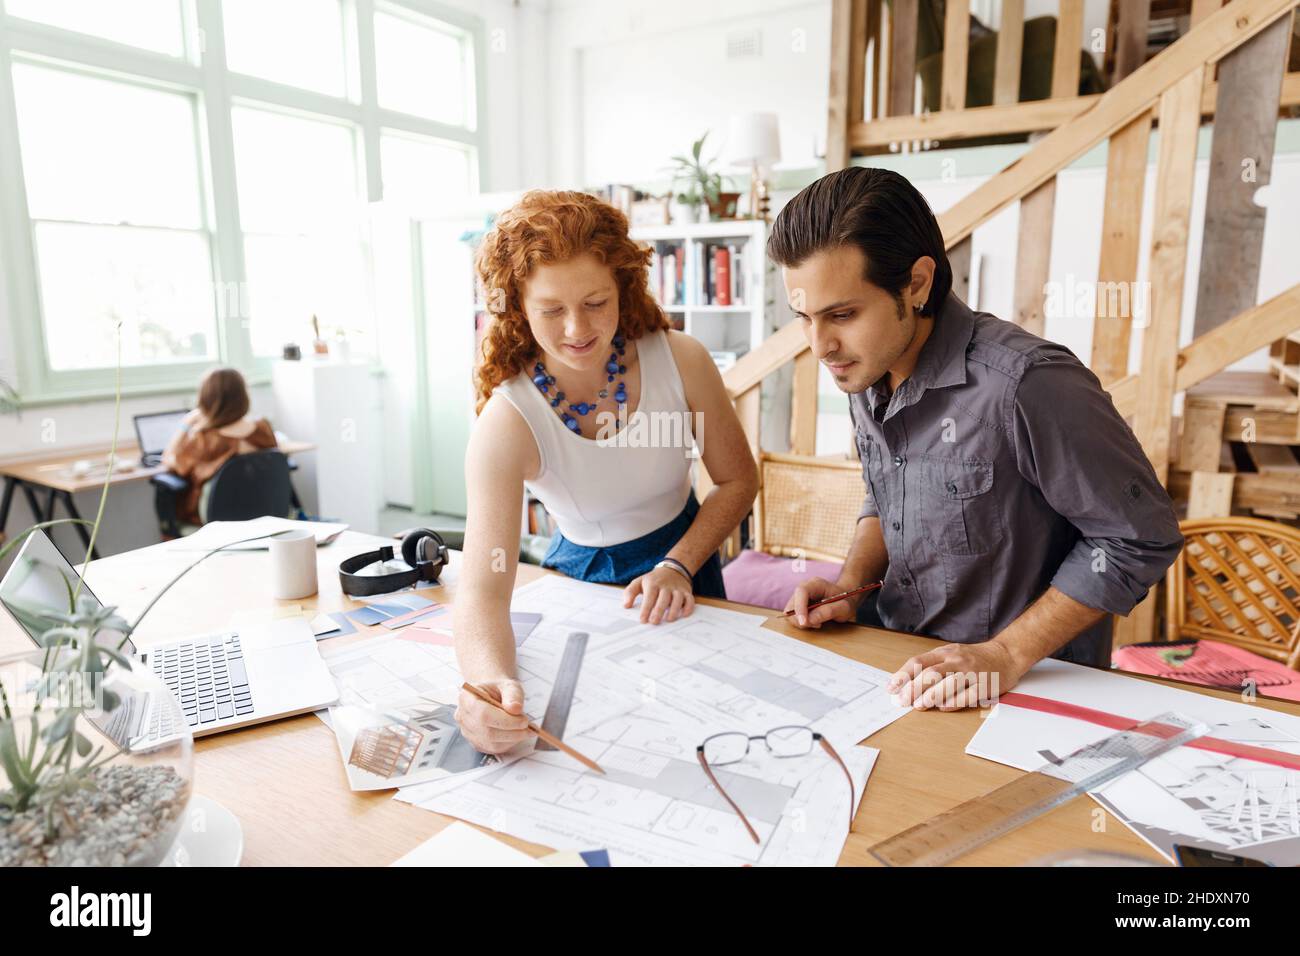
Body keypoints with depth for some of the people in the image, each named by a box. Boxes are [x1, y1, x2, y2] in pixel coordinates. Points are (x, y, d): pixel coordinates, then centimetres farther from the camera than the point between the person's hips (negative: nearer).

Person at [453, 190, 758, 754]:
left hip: (681, 578, 1)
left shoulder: (681, 360, -19)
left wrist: (676, 567, -19)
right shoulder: (507, 421, -25)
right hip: (581, 577, 0)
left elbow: (737, 480, -5)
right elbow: (482, 586, -36)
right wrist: (492, 683, -56)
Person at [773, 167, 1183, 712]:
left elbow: (1140, 538, -15)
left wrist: (1006, 655, -18)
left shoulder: (1025, 385, -24)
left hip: (1028, 685, -5)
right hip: (895, 657, 5)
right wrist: (851, 584, -1)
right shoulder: (866, 375, 0)